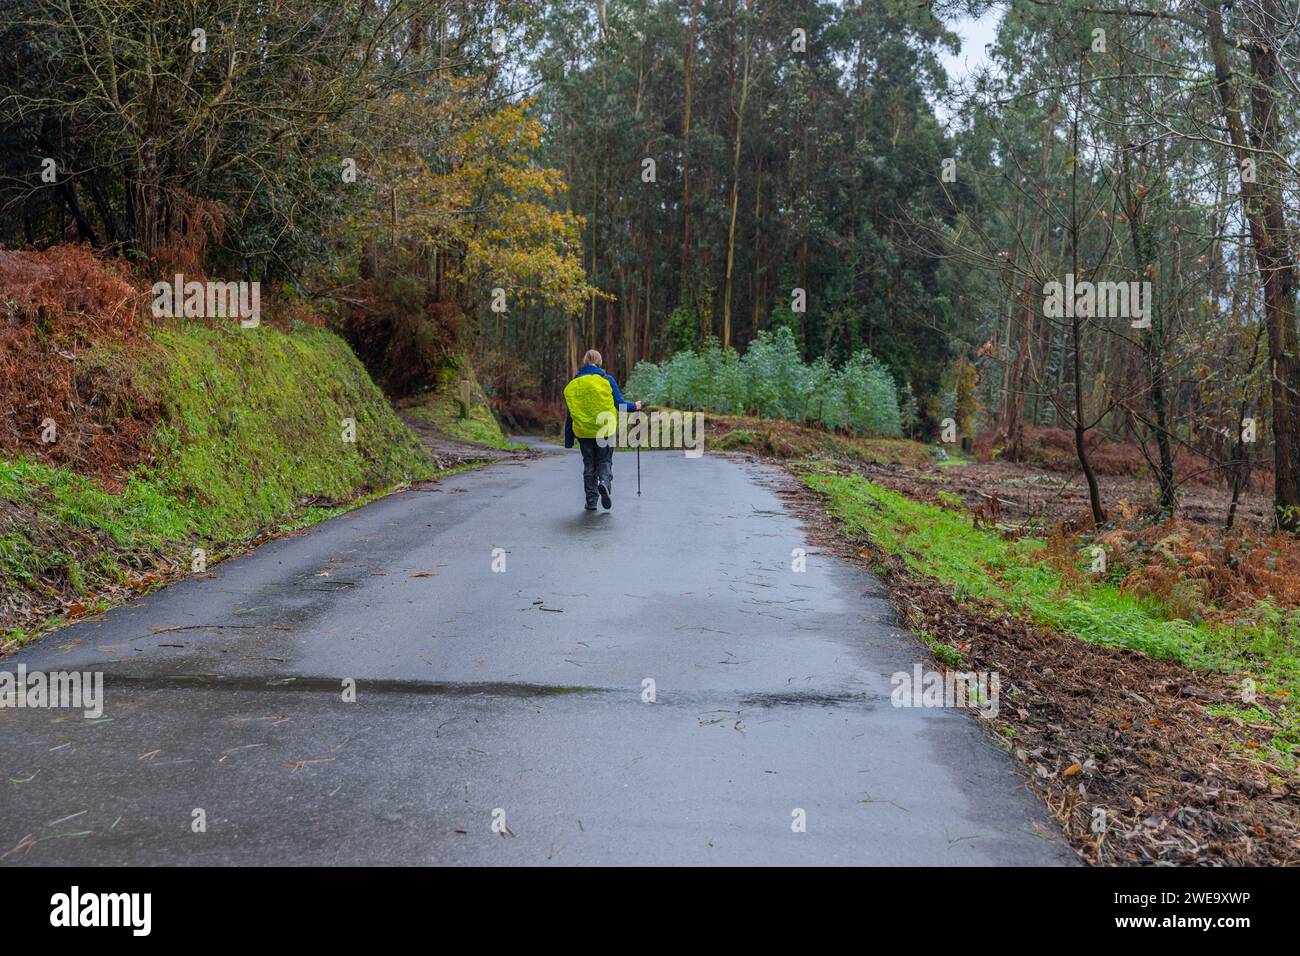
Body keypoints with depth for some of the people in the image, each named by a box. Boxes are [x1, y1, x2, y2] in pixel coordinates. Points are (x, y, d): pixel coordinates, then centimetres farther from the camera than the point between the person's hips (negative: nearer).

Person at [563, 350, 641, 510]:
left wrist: (569, 440, 9)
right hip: (604, 430, -2)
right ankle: (605, 482, -19)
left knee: (589, 464, 13)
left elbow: (570, 413, 4)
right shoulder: (607, 379, -4)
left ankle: (591, 500, 10)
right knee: (605, 461, 12)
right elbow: (619, 403, -4)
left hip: (583, 431, 2)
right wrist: (635, 406, 17)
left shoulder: (575, 383, 3)